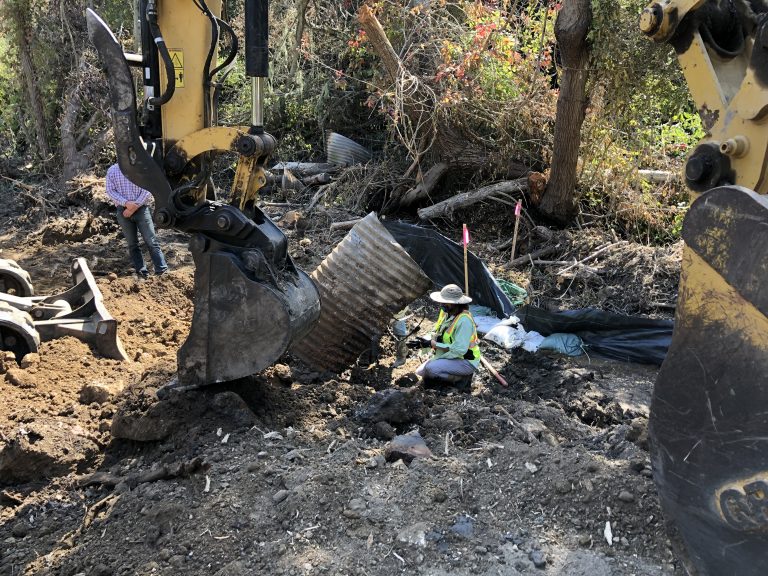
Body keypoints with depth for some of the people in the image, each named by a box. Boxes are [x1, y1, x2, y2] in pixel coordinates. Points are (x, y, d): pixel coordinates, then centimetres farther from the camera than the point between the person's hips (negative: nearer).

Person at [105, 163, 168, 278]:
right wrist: (126, 203, -14)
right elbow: (110, 191, 1)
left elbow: (147, 190, -5)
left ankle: (161, 269, -6)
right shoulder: (112, 170, 7)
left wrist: (136, 205, -14)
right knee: (132, 243, 5)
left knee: (151, 241, -7)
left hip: (141, 208, -2)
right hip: (123, 211, 2)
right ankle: (141, 270, 11)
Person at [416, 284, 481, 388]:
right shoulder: (445, 313, -1)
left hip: (466, 362, -10)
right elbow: (437, 336, 11)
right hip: (451, 357, 10)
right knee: (420, 372, 7)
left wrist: (436, 345, -23)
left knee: (430, 369, -27)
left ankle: (462, 378, -8)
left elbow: (459, 350, -31)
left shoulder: (464, 320, -28)